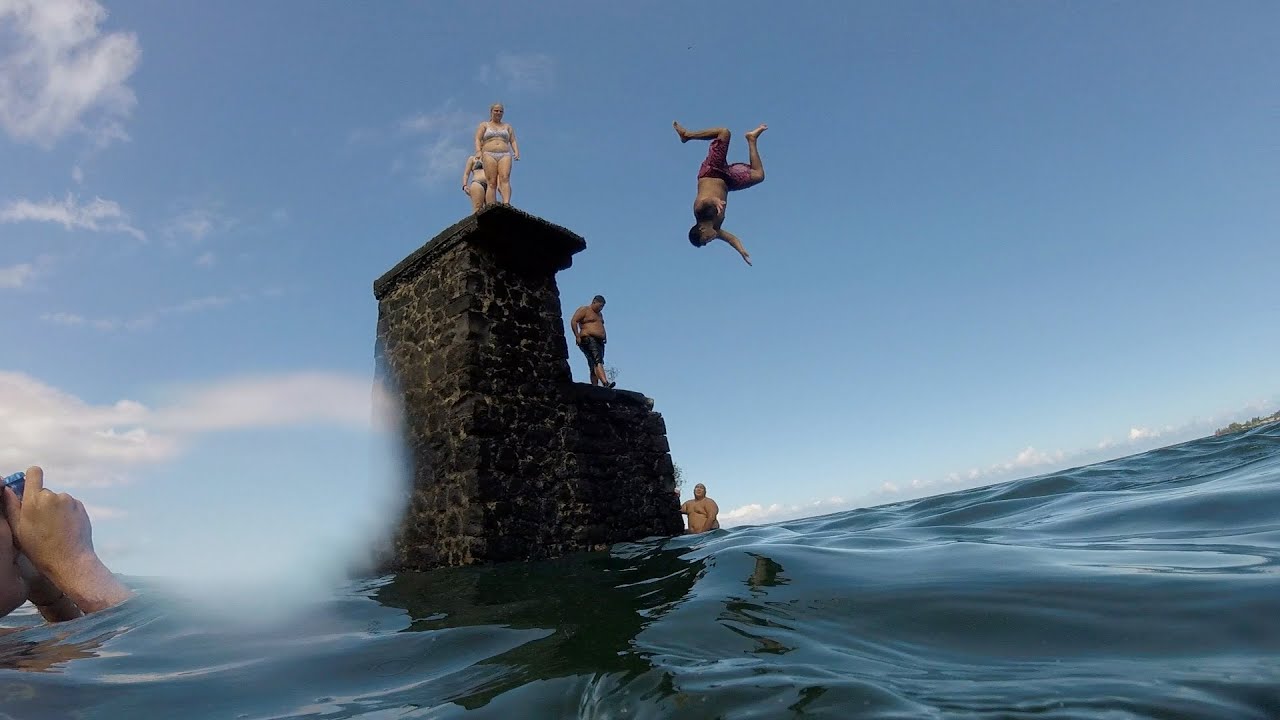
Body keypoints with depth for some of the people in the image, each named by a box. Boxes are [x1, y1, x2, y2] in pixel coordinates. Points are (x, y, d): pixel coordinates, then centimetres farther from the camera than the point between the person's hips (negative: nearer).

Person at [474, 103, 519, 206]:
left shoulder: (508, 127, 26)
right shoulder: (484, 125, 20)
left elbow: (513, 141, 15)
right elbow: (478, 139, 6)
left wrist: (516, 152, -6)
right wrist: (478, 151, -14)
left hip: (505, 155, 1)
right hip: (489, 155, -1)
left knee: (505, 178, -24)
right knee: (492, 183, -16)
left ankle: (506, 204, -42)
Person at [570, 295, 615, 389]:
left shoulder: (599, 314, 27)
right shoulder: (584, 310, 1)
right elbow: (573, 321, -8)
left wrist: (604, 337, 22)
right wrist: (577, 336, -14)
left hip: (599, 342, 9)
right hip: (588, 340, -9)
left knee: (594, 366, 2)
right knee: (597, 361, -25)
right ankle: (605, 383, -40)